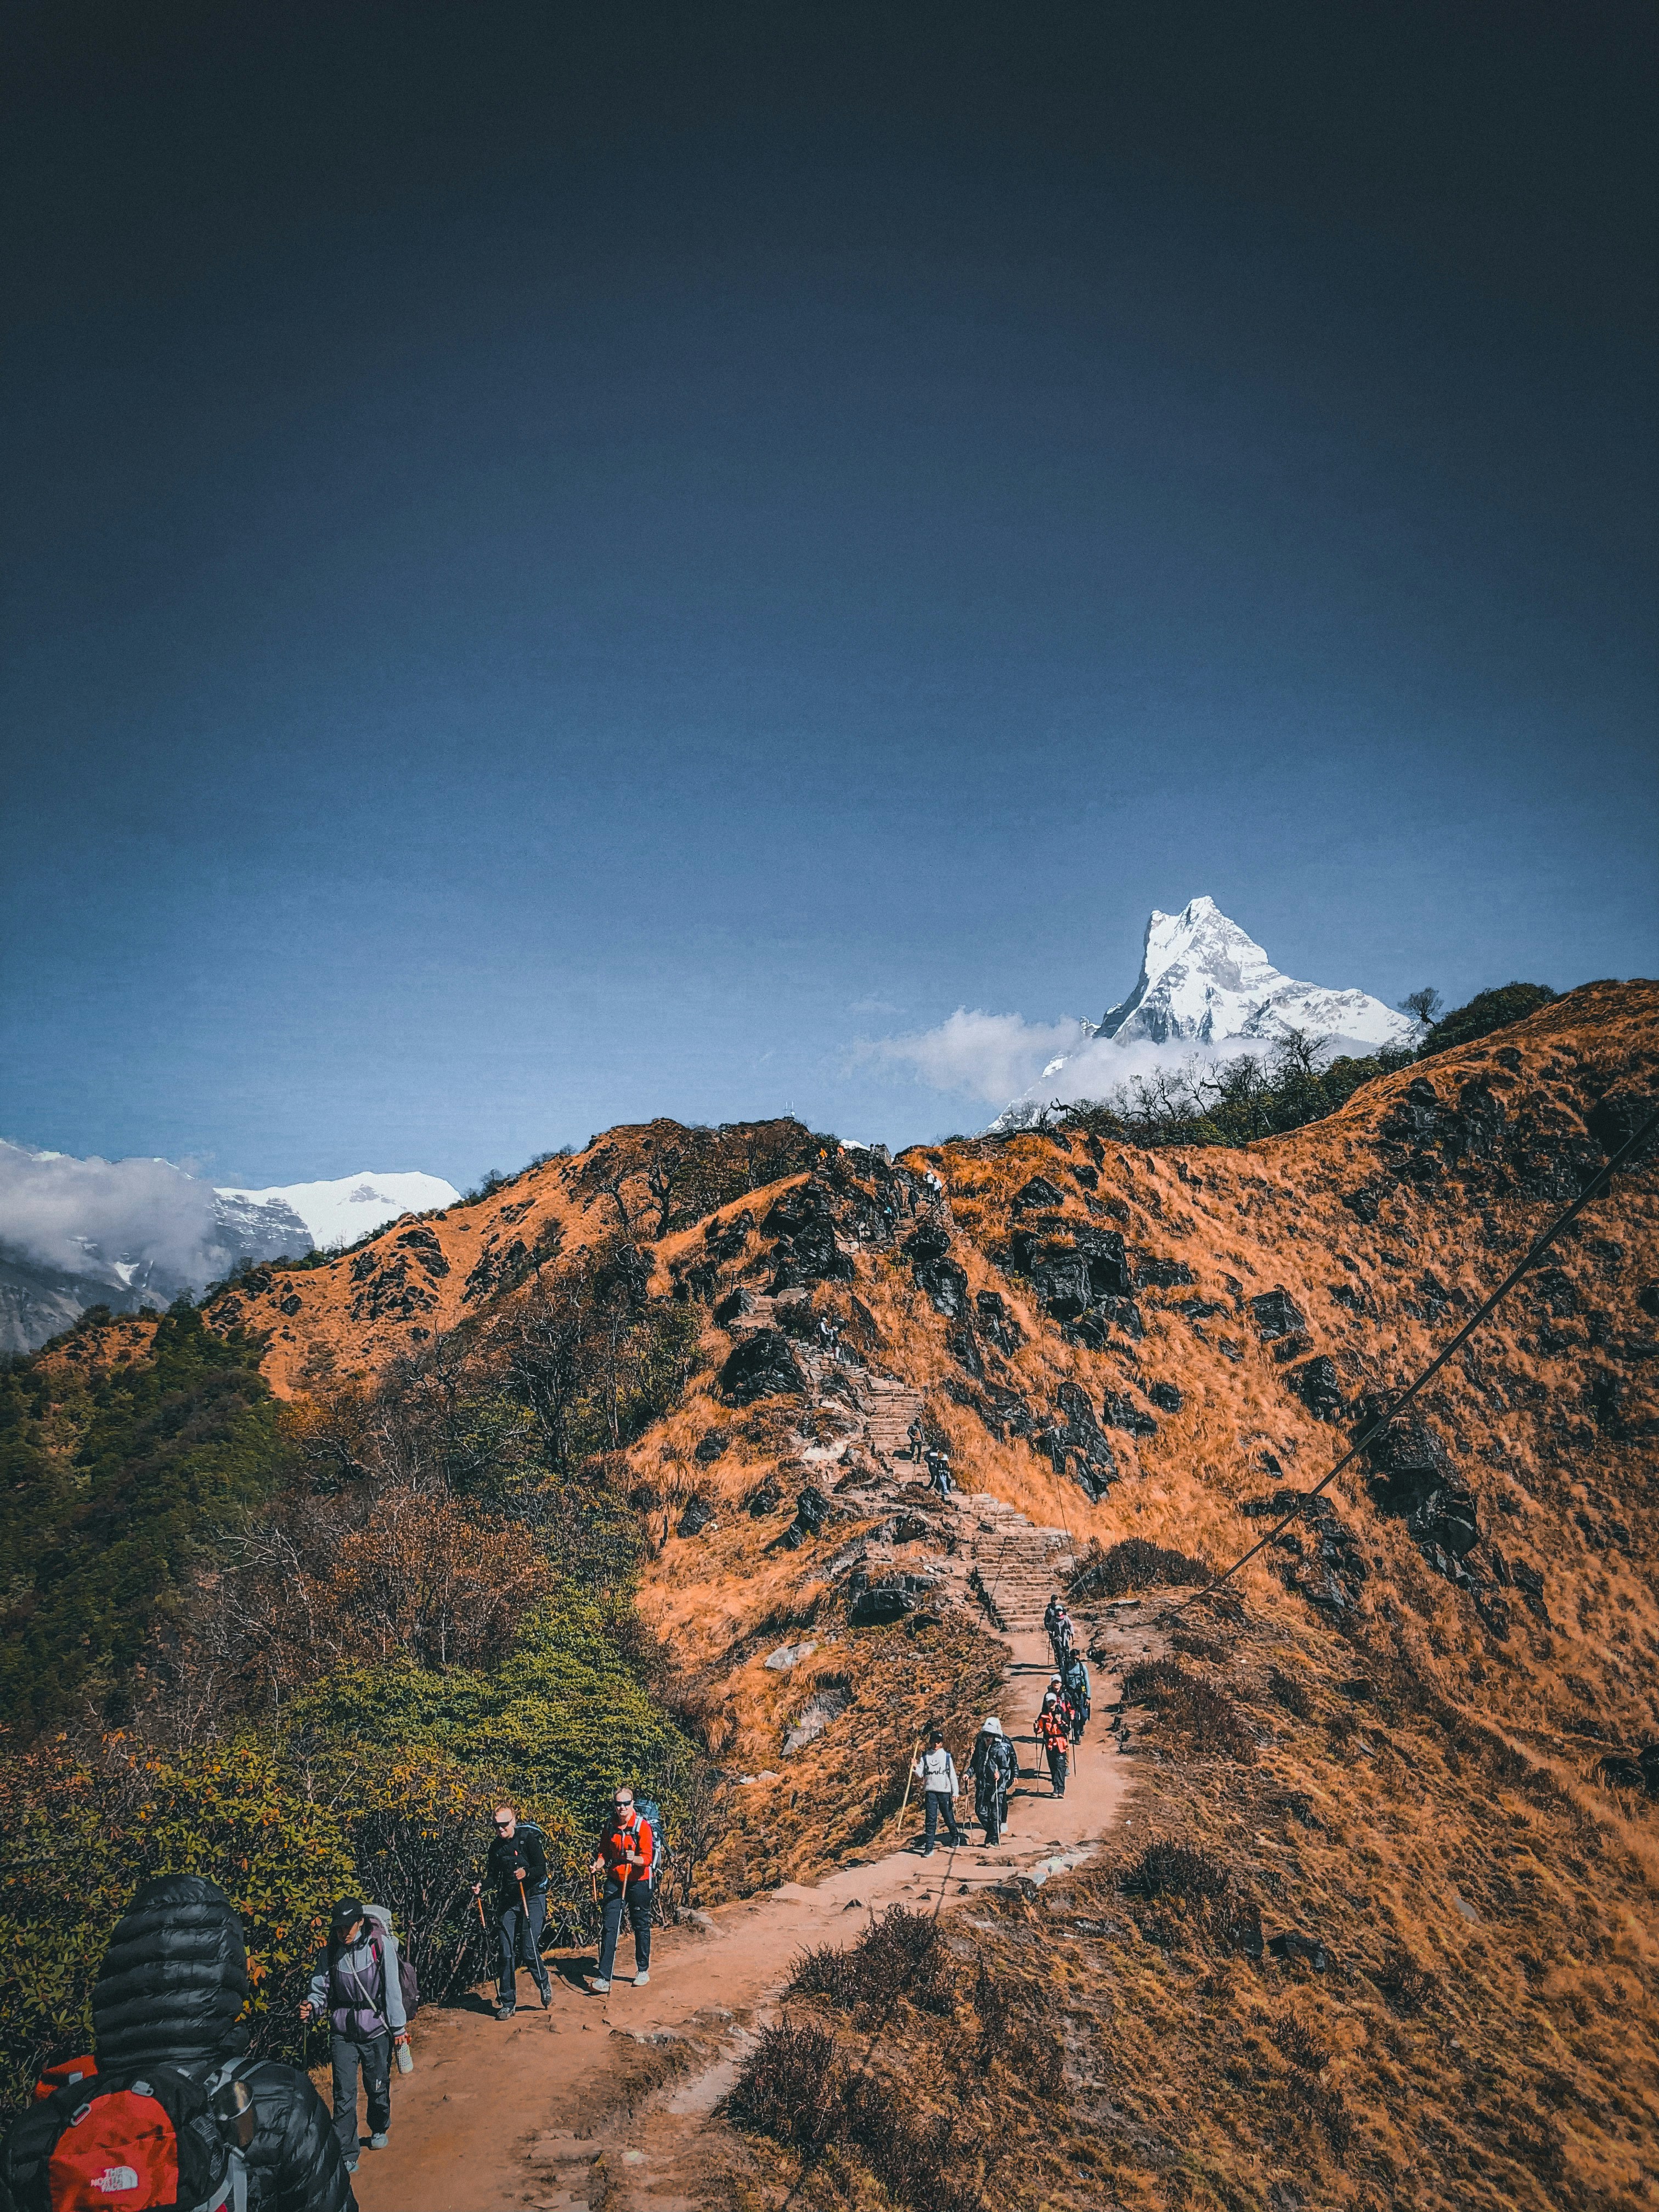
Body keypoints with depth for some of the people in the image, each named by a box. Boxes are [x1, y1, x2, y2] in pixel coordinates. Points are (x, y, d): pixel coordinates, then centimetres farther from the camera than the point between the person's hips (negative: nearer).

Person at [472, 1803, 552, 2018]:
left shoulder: (528, 1839, -10)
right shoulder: (496, 1847, 6)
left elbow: (542, 1868, -14)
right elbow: (493, 1874, 15)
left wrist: (526, 1873, -32)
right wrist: (481, 1885, -4)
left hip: (532, 1899, -5)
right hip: (507, 1902, 5)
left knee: (528, 1951, -9)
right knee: (507, 1954, 1)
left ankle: (544, 1984, 19)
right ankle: (508, 2003, 14)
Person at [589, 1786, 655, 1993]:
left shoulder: (643, 1826, -12)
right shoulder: (611, 1826, 2)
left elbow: (647, 1858, -18)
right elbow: (604, 1852, 12)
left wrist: (635, 1859, -38)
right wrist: (599, 1864, -9)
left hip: (638, 1882, -3)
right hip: (614, 1881, 3)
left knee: (641, 1926, 10)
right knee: (609, 1927, -5)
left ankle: (643, 1970, 27)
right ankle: (603, 1978, -5)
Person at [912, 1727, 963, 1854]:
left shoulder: (947, 1756, 2)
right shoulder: (925, 1756, 4)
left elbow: (953, 1775, 2)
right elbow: (920, 1775, 0)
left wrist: (955, 1793, -2)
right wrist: (915, 1769, -21)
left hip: (945, 1792, 0)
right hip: (930, 1792, 0)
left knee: (949, 1817, 9)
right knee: (930, 1820, -5)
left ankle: (955, 1836, 37)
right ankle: (929, 1848, -1)